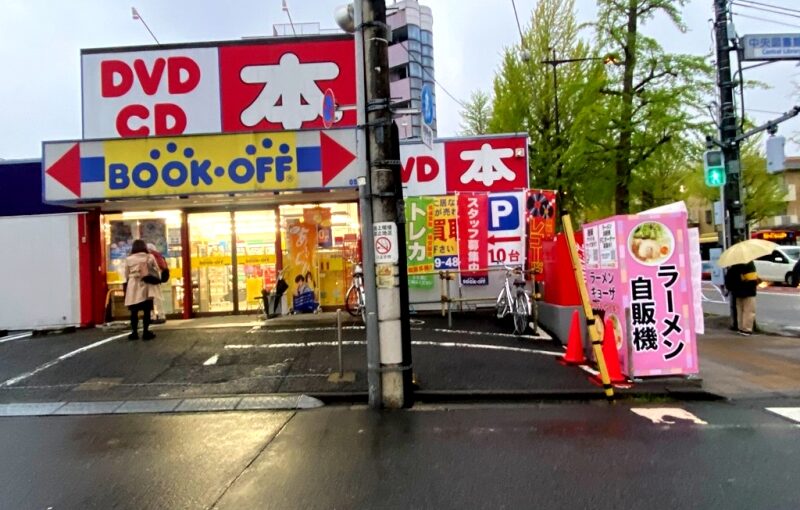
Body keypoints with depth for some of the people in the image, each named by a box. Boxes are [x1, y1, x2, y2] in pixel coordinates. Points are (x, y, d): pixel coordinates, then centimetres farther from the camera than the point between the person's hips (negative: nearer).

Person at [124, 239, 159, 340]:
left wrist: (128, 283, 18)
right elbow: (156, 271, 4)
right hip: (146, 287, -1)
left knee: (134, 311, 5)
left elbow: (126, 275, 5)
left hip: (133, 287, 1)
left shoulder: (128, 259, 1)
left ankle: (134, 333, 7)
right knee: (146, 311, 2)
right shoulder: (150, 257, 0)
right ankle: (146, 332, 3)